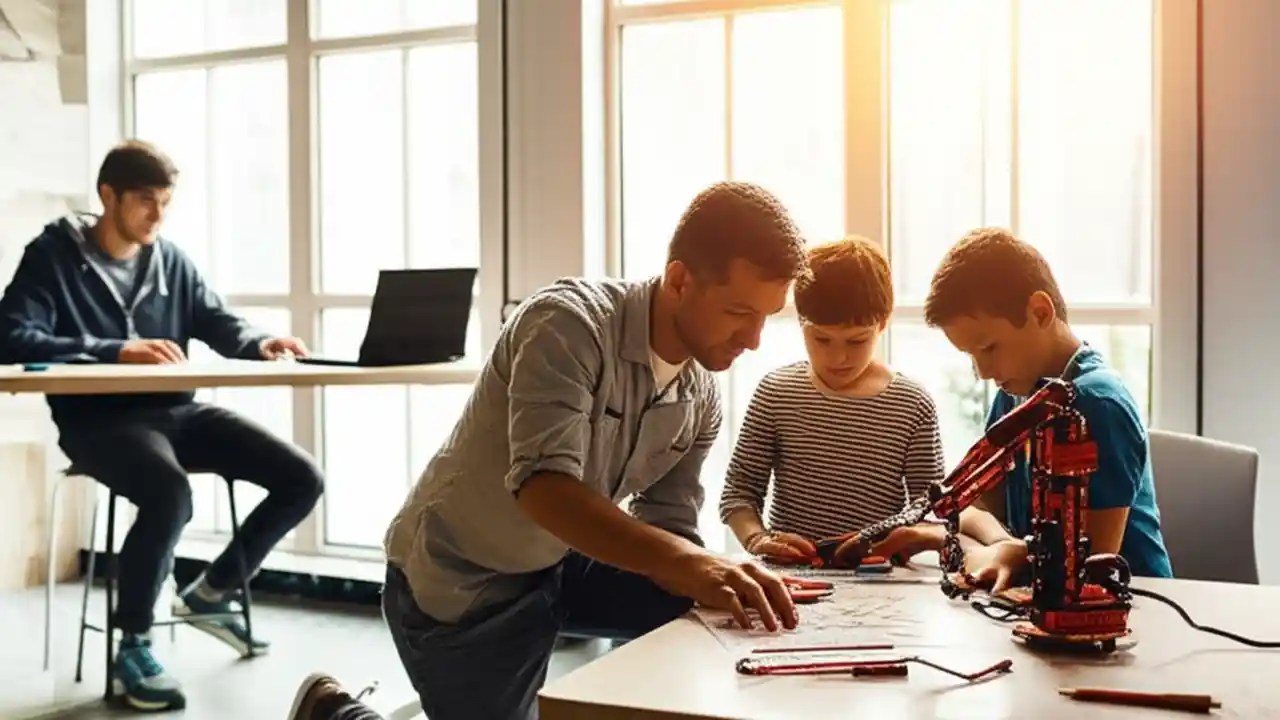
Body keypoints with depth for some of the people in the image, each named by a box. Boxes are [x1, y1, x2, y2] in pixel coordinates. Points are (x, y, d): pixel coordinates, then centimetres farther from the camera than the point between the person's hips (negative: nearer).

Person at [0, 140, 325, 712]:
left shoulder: (171, 261, 13)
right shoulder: (53, 255, -1)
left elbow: (220, 325, 14)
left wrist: (261, 344, -11)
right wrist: (117, 351, -25)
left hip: (175, 411, 6)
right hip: (98, 419, -5)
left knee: (301, 478, -8)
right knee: (169, 492, -38)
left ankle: (211, 592, 14)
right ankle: (132, 645, -14)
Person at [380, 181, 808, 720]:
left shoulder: (701, 398, -6)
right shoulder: (570, 323, -27)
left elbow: (667, 530, -4)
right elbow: (544, 487, -39)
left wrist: (731, 584, -24)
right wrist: (687, 564, -50)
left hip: (559, 566, 6)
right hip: (459, 584, -6)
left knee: (700, 609, -13)